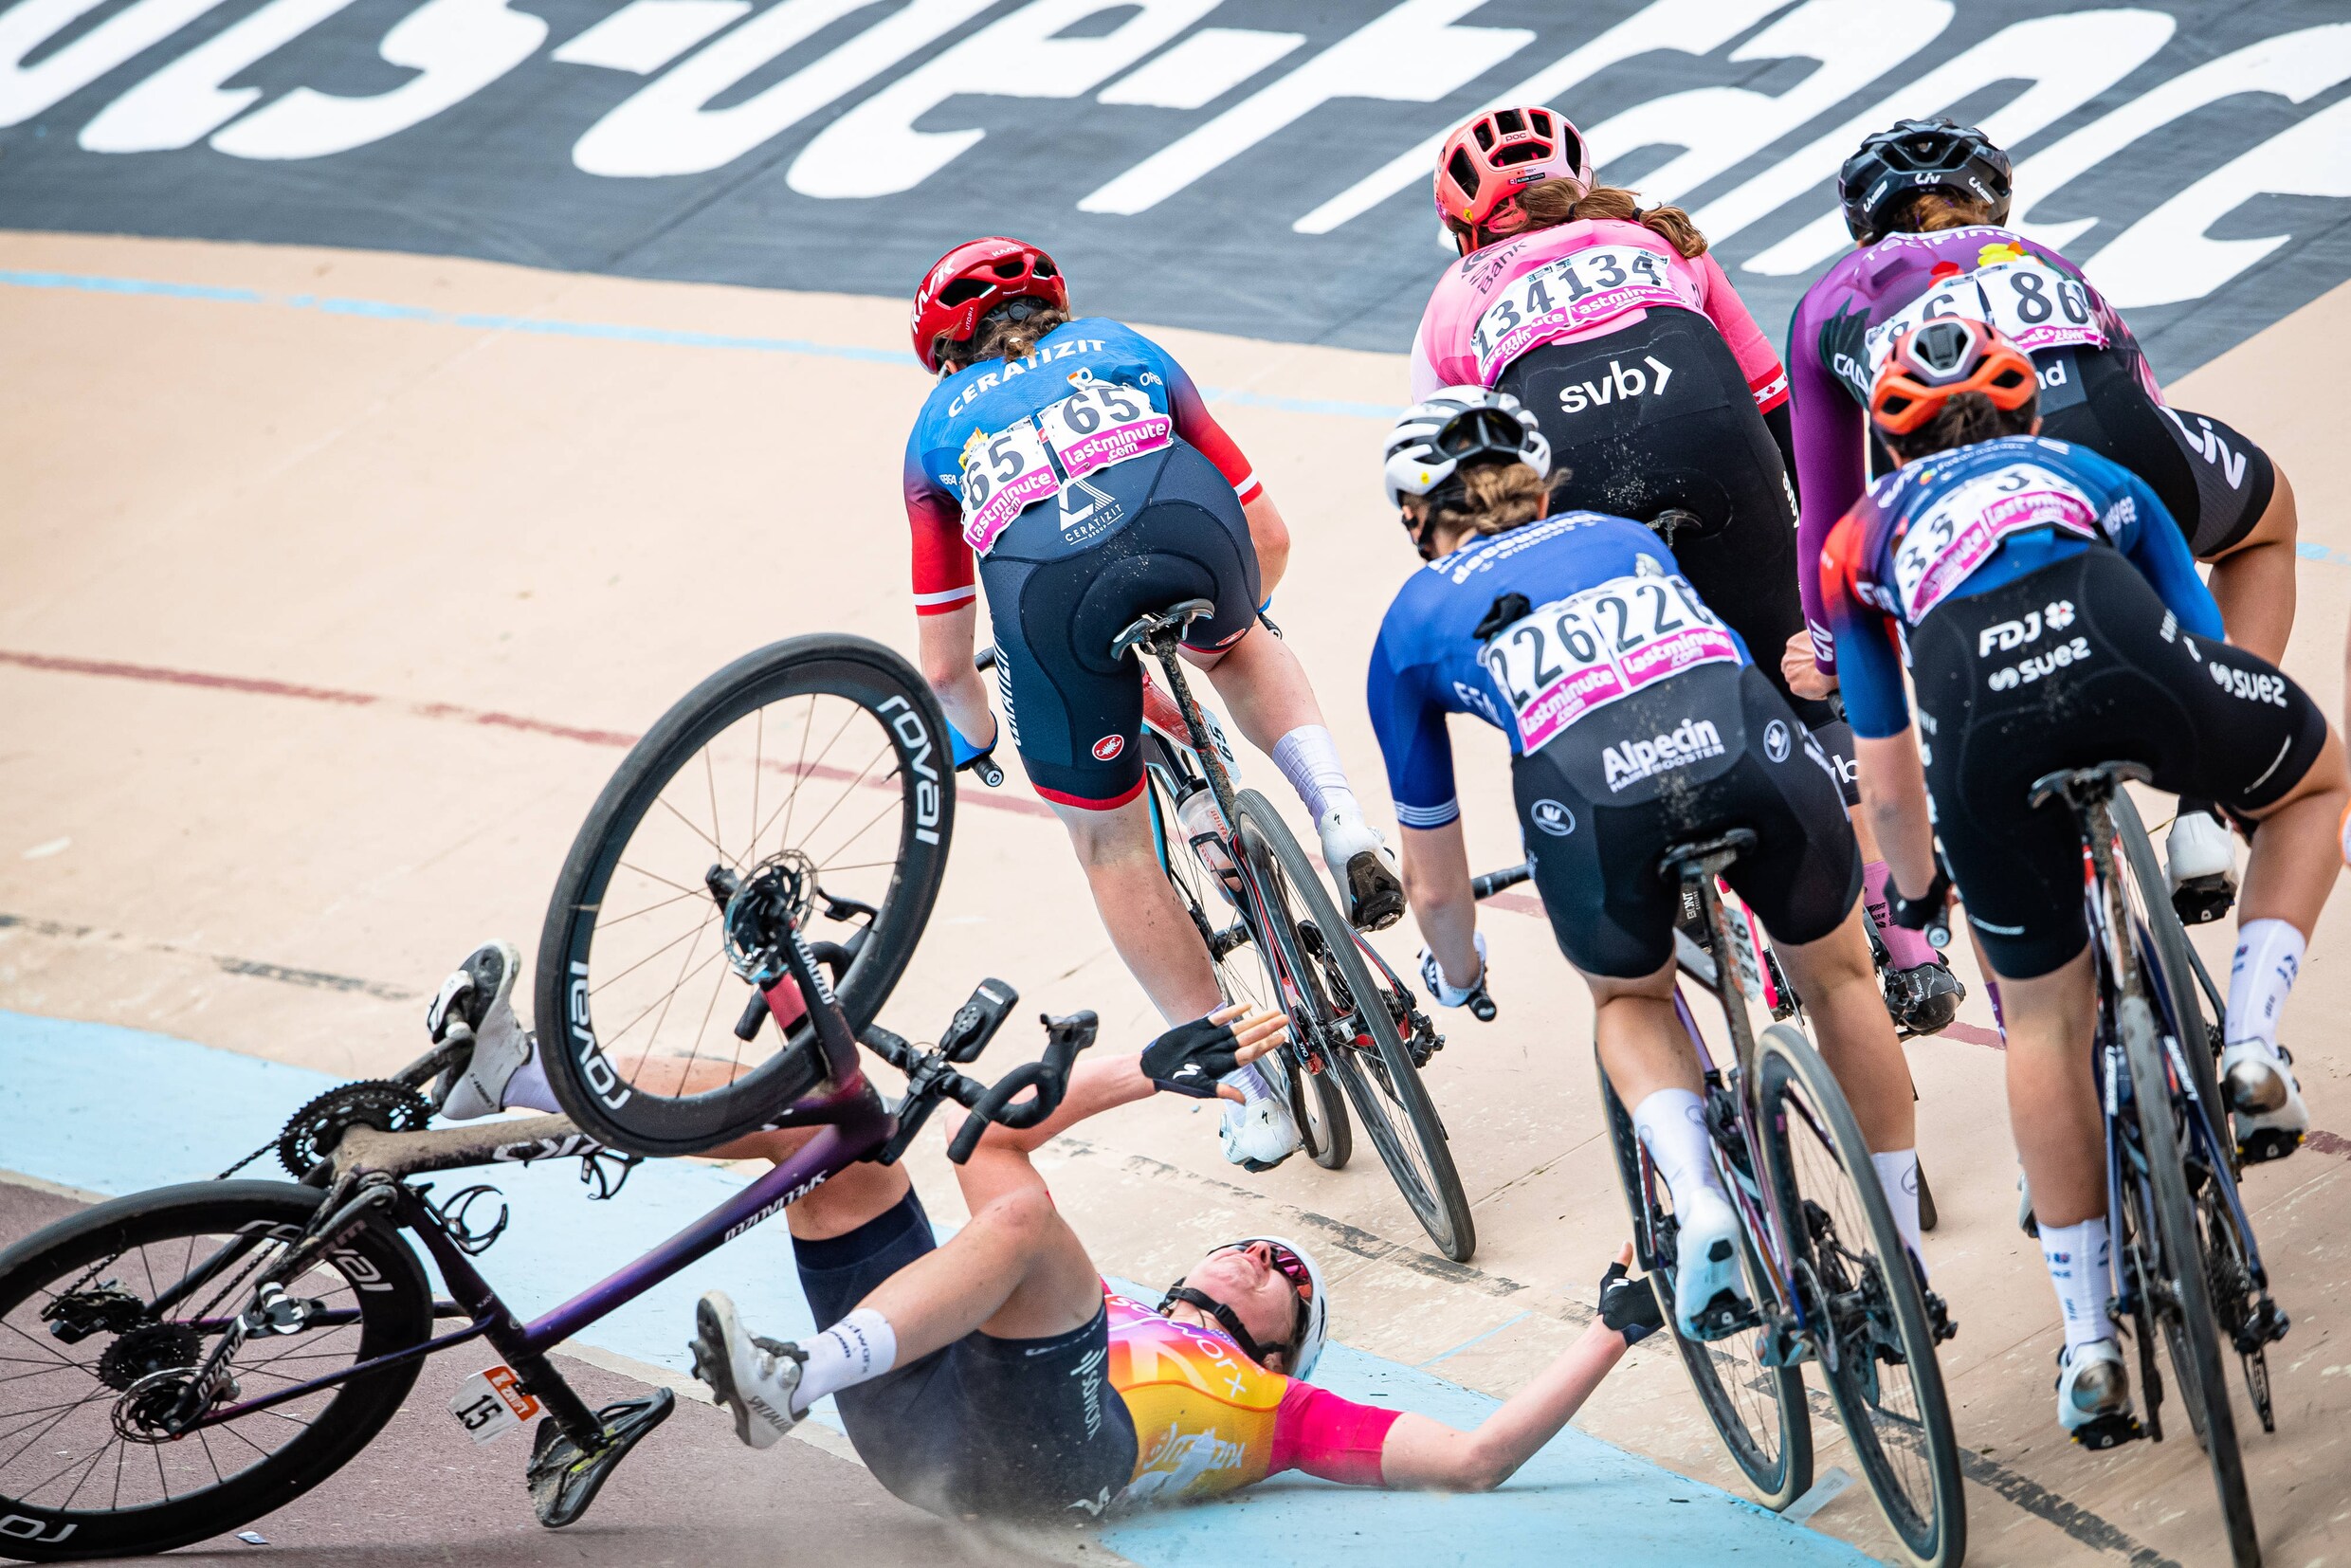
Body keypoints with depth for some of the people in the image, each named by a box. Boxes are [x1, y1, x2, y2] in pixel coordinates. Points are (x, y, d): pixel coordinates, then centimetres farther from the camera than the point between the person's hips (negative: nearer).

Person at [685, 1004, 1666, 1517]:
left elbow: (1475, 1459, 21)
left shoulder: (1274, 1405, 31)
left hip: (1041, 1457, -4)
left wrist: (1618, 1327, 25)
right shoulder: (1084, 1306, 42)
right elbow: (985, 1141, 41)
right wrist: (1145, 1075, 45)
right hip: (914, 1419, 5)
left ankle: (797, 1378, -49)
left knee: (1021, 1219, -30)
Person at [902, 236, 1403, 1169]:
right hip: (1185, 525, 2)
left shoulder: (939, 425, 36)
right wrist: (1230, 616, 62)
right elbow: (1266, 538, 40)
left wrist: (973, 738, 56)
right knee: (1237, 645, 39)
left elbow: (943, 665, 35)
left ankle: (1254, 1095, 20)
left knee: (1111, 845, 20)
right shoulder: (1125, 352, 39)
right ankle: (1340, 820, 15)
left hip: (1045, 586, -1)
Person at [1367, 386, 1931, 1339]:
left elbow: (1433, 882, 40)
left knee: (1629, 997, 31)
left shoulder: (1413, 622, 33)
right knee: (1836, 976, 30)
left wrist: (1456, 976, 61)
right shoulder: (1624, 538, 39)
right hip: (1750, 742, 2)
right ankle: (1906, 1265, 34)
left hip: (1584, 783, -2)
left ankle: (1699, 1204, 7)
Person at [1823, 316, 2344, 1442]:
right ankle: (2250, 1050, 15)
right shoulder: (2092, 474, 39)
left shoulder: (1862, 537, 38)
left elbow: (1887, 784, 41)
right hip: (2117, 646, 0)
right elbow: (2206, 643, 40)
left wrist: (1915, 892, 59)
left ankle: (2089, 1346, 19)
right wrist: (2205, 778, 57)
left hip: (1976, 705, 1)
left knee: (2044, 1020, 20)